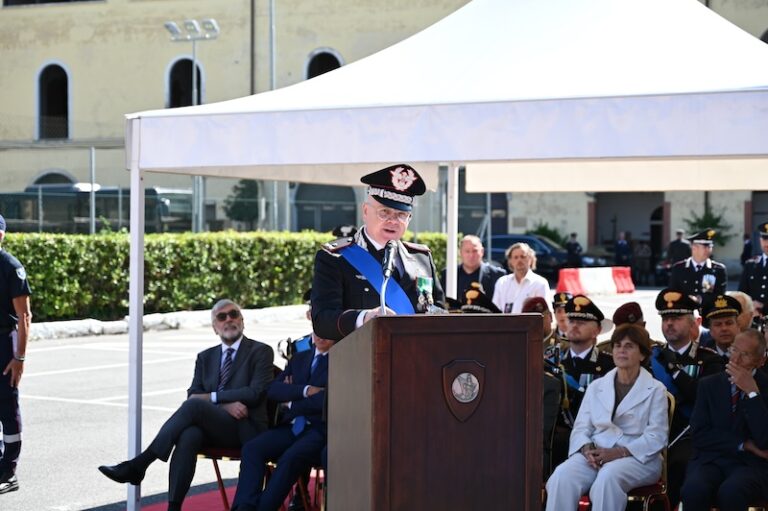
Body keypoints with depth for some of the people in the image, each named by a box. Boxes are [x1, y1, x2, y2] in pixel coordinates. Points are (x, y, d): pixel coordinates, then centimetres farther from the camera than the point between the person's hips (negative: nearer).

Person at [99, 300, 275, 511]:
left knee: (193, 406, -31)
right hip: (212, 428, 4)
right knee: (188, 436, -34)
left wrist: (211, 397, -8)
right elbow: (193, 394, 8)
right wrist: (226, 404, -11)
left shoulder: (261, 352, 6)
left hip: (245, 430, -4)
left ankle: (138, 465, -30)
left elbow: (255, 393, -8)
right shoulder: (205, 357, 21)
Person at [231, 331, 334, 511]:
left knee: (291, 457, -35)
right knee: (252, 449, -22)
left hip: (320, 430, -5)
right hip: (291, 427, 6)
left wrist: (291, 405, 3)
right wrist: (305, 390, -6)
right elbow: (273, 390, 10)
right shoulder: (299, 359, 23)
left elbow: (326, 400, -9)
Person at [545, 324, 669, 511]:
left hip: (637, 458, -3)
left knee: (607, 478, -38)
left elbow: (656, 437, -3)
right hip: (595, 454, 3)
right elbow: (581, 428, 14)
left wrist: (618, 453, -16)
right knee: (562, 476, -29)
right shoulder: (596, 387, 20)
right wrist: (587, 449, -10)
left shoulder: (655, 390, 7)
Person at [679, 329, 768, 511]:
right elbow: (699, 434, 2)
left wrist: (752, 393, -14)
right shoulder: (709, 385, 12)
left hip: (750, 464, -2)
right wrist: (744, 444, -7)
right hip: (710, 460, 2)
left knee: (731, 492, -37)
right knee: (694, 489, -33)